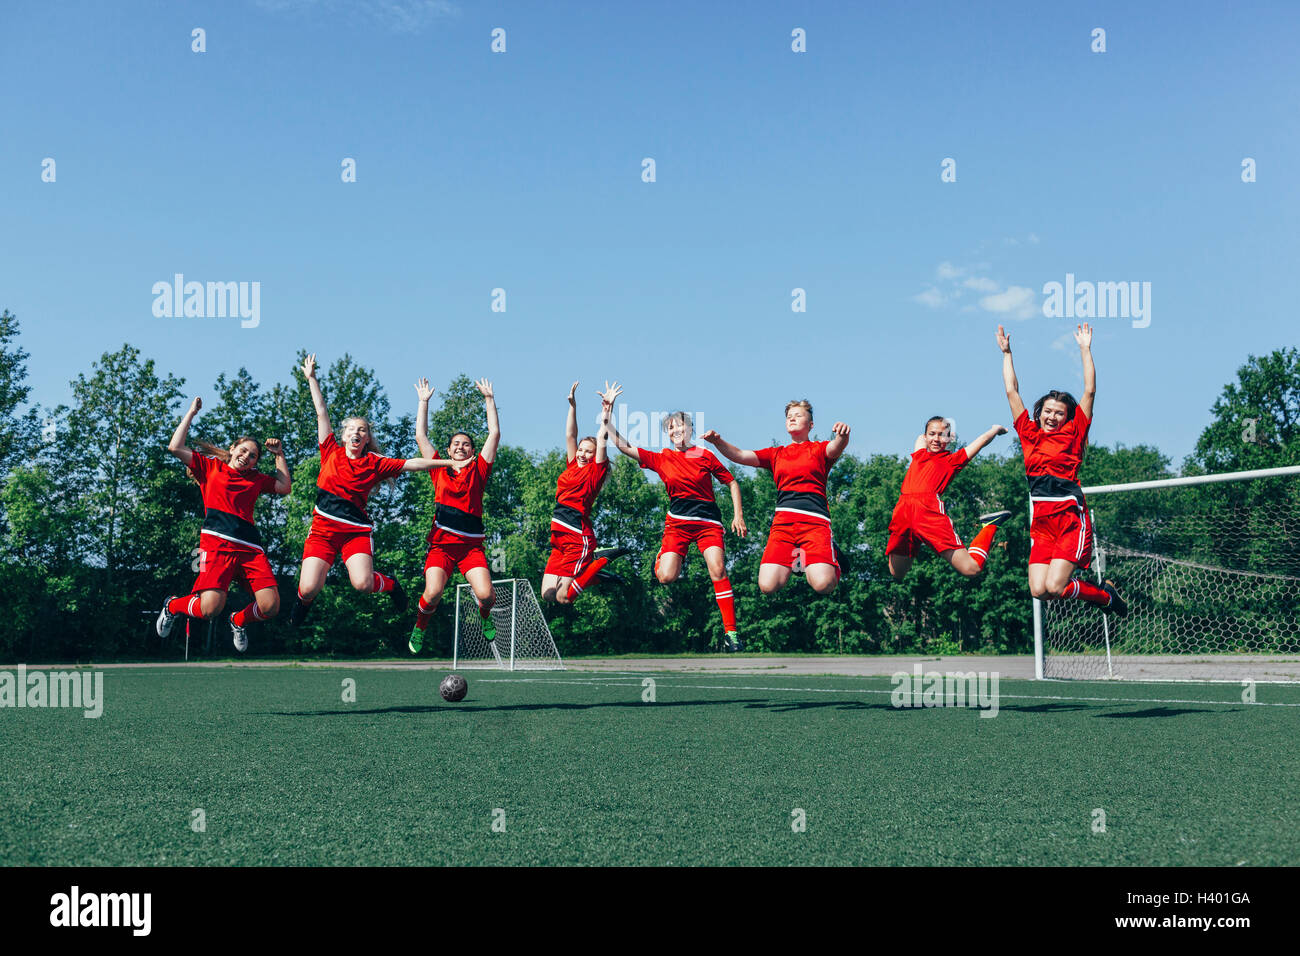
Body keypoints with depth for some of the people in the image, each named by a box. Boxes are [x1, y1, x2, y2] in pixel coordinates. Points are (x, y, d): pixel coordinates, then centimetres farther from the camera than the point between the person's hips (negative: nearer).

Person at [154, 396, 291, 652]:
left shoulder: (257, 479, 27)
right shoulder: (210, 467, 16)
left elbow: (285, 487, 29)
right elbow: (175, 447, 7)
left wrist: (279, 455, 27)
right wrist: (191, 413, 13)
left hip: (250, 547, 4)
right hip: (217, 542, -4)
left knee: (270, 607, -12)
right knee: (210, 608, -22)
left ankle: (239, 621, 23)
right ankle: (173, 606, 13)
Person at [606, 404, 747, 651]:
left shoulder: (704, 455, 6)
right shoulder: (661, 459, 10)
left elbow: (732, 483, 13)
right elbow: (623, 446, 10)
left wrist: (738, 515, 4)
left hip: (708, 520, -1)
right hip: (677, 521, 2)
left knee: (717, 570, -20)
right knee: (666, 577, -15)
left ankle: (731, 632, -17)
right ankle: (662, 556, 25)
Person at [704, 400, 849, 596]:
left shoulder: (819, 449, 15)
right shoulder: (776, 454, 24)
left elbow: (835, 448, -9)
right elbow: (740, 456, 13)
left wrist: (842, 436, -34)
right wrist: (717, 441, -7)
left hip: (814, 519, -3)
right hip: (783, 519, 3)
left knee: (823, 585, -25)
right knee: (767, 586, -16)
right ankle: (793, 559, 15)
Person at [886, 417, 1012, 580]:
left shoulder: (952, 459, 19)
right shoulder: (919, 455, 29)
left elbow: (983, 439, 28)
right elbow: (921, 436, 52)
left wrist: (997, 428, 45)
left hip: (930, 512, -4)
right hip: (903, 511, 4)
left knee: (971, 568, -11)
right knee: (895, 576, 8)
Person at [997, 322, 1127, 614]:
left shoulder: (1073, 433, 11)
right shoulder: (1029, 434, 17)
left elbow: (1089, 391, 11)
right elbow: (1012, 392, 23)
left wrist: (1085, 349, 13)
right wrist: (1006, 353, 26)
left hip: (1071, 516, -4)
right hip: (1041, 522, 4)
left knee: (1054, 587, -16)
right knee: (1039, 591, -9)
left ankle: (1106, 595, 14)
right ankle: (1103, 593, 19)